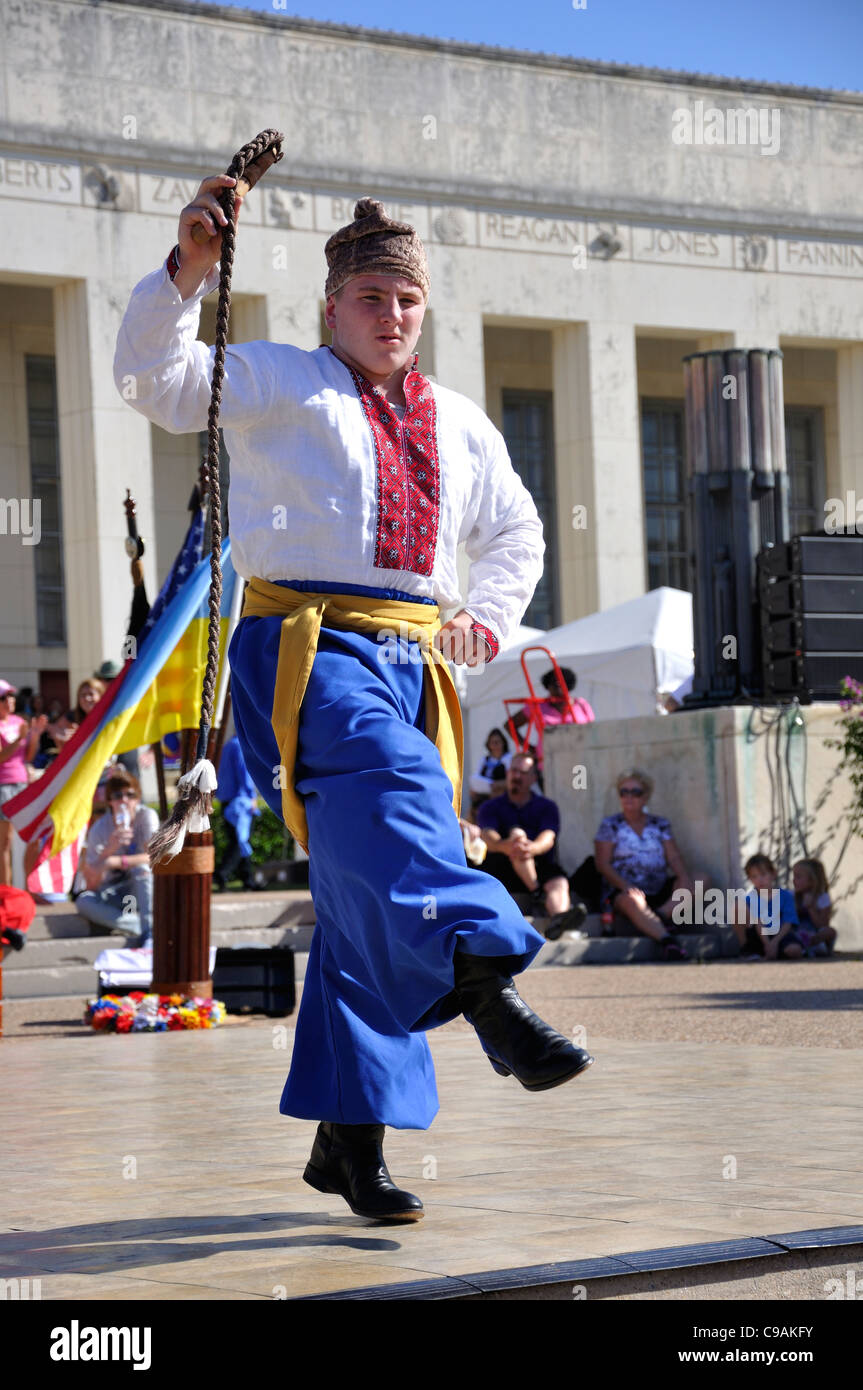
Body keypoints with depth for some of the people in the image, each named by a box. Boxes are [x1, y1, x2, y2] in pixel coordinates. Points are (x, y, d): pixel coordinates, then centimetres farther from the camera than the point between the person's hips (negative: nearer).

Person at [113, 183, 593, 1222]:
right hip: (306, 646, -5)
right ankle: (484, 981, -57)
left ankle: (347, 1134, 6)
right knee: (393, 791, -35)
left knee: (368, 886, 1)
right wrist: (189, 270, -17)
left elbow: (515, 534, 35)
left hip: (410, 660, 5)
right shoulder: (281, 384, 9)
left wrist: (485, 619, 17)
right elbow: (152, 379, -3)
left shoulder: (459, 424, 23)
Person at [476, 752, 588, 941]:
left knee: (559, 882, -32)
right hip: (502, 870, -1)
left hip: (540, 865, 1)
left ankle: (559, 918, -66)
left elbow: (548, 838, -7)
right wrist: (507, 846, -37)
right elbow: (489, 837, -11)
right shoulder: (490, 807, 12)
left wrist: (533, 848, -35)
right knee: (517, 833, -27)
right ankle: (537, 891, -39)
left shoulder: (546, 806, 15)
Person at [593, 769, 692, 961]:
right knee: (632, 901, -40)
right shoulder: (610, 825, 8)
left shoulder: (660, 824, 17)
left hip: (660, 892, 4)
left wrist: (684, 876, -15)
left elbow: (674, 857, 8)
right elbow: (603, 864, -1)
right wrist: (625, 885, -19)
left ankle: (661, 915, -36)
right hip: (624, 889, -4)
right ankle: (666, 940, -57)